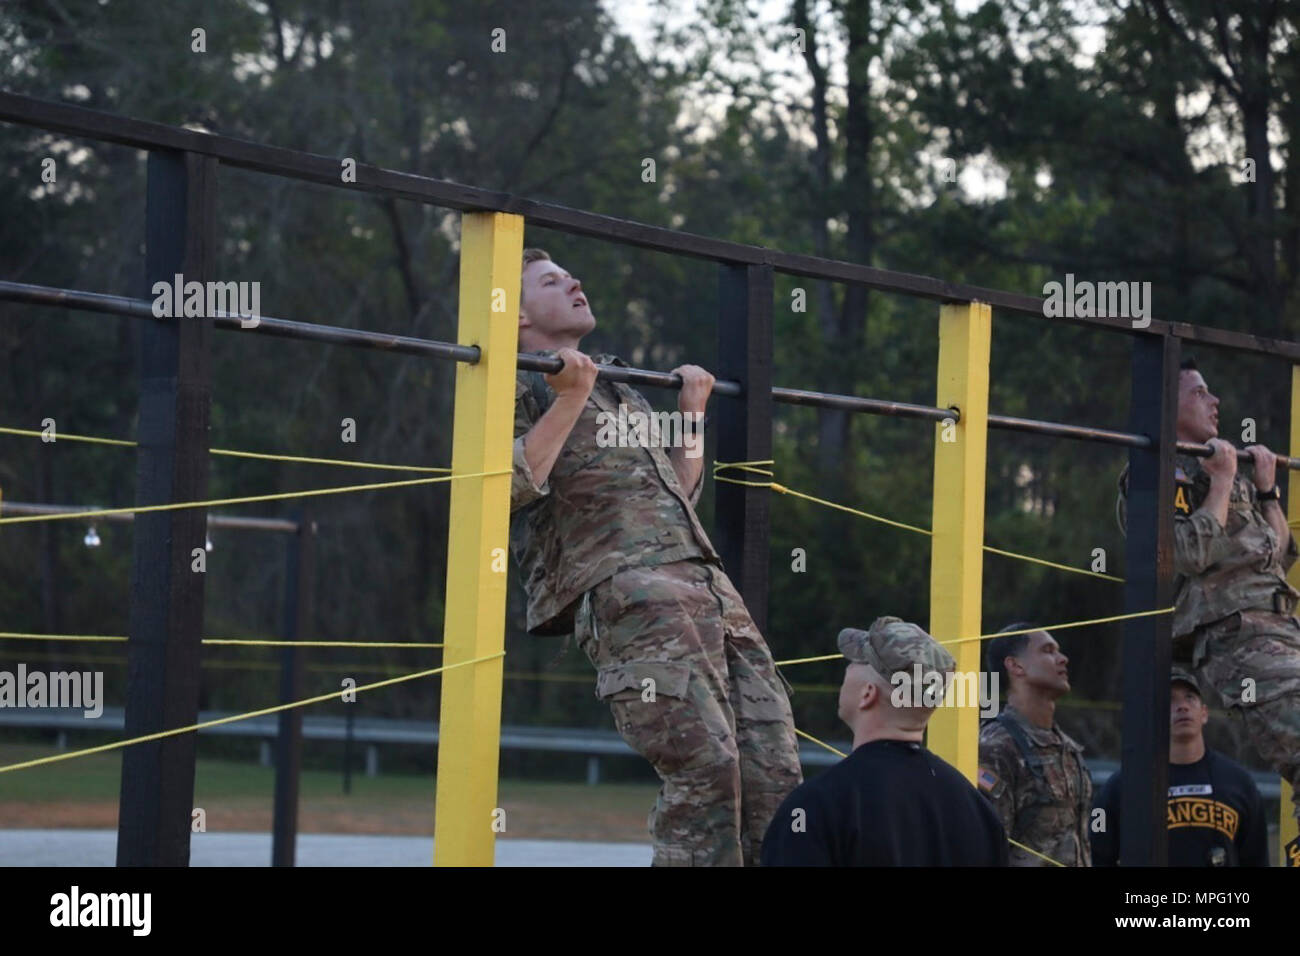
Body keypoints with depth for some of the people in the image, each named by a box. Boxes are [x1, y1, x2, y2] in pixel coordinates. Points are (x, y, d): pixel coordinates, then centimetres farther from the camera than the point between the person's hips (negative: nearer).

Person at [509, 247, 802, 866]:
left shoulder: (623, 393, 34)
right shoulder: (521, 389, 10)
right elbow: (511, 485, -8)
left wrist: (692, 412, 32)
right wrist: (570, 398, -8)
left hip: (710, 587, 8)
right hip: (626, 595, -8)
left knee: (773, 771, -6)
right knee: (704, 761, -22)